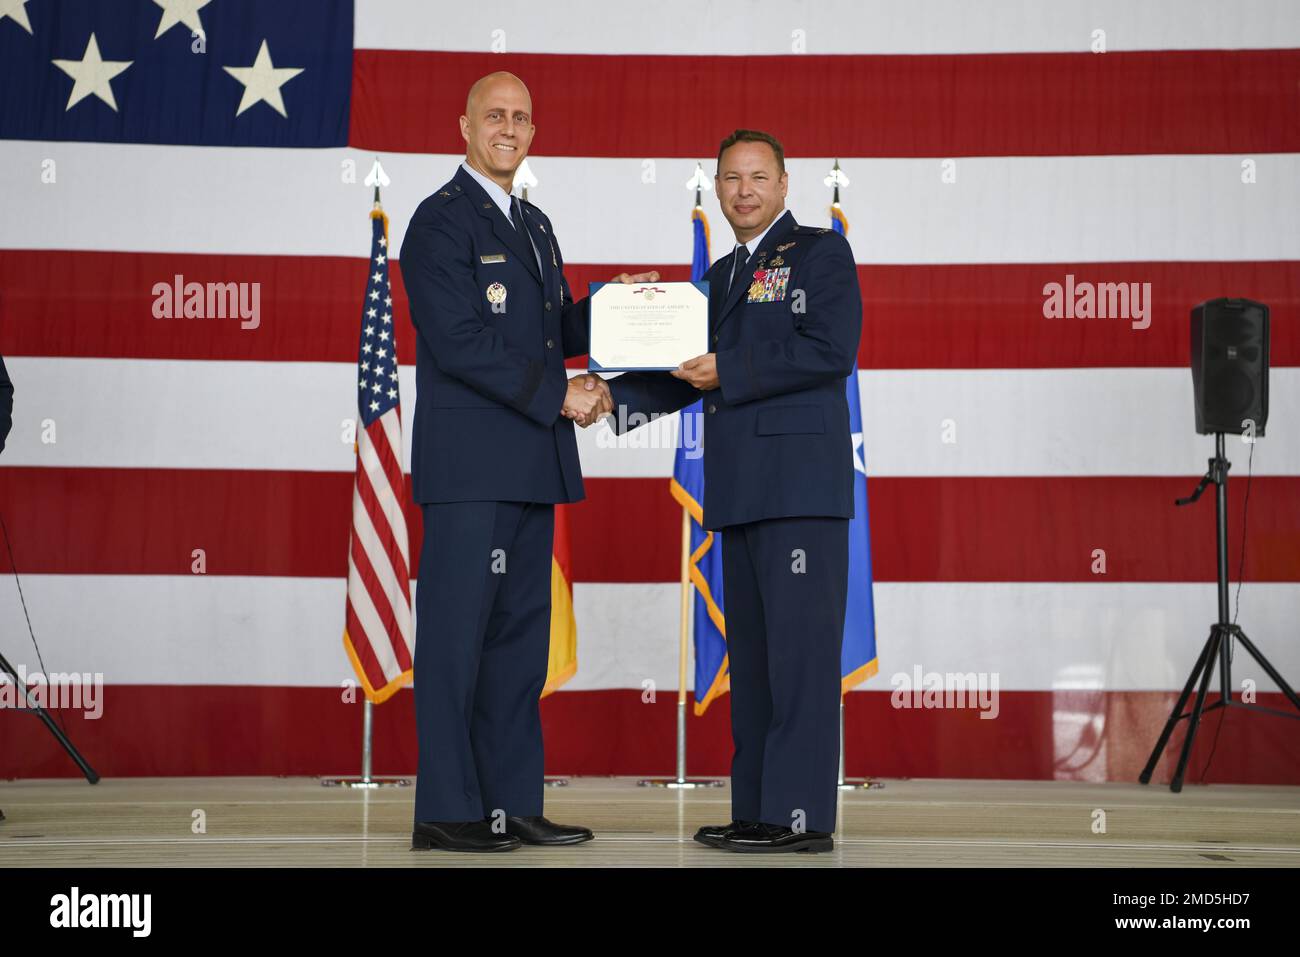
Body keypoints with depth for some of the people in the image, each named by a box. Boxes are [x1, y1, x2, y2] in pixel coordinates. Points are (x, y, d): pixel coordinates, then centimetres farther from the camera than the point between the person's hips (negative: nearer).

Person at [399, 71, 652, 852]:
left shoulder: (535, 226, 21)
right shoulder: (442, 220, -6)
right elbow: (458, 340, -15)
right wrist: (558, 396, -14)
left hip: (530, 465, 9)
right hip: (469, 465, -8)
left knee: (520, 634, 9)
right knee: (456, 634, -5)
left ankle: (513, 802, 14)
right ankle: (447, 811, 0)